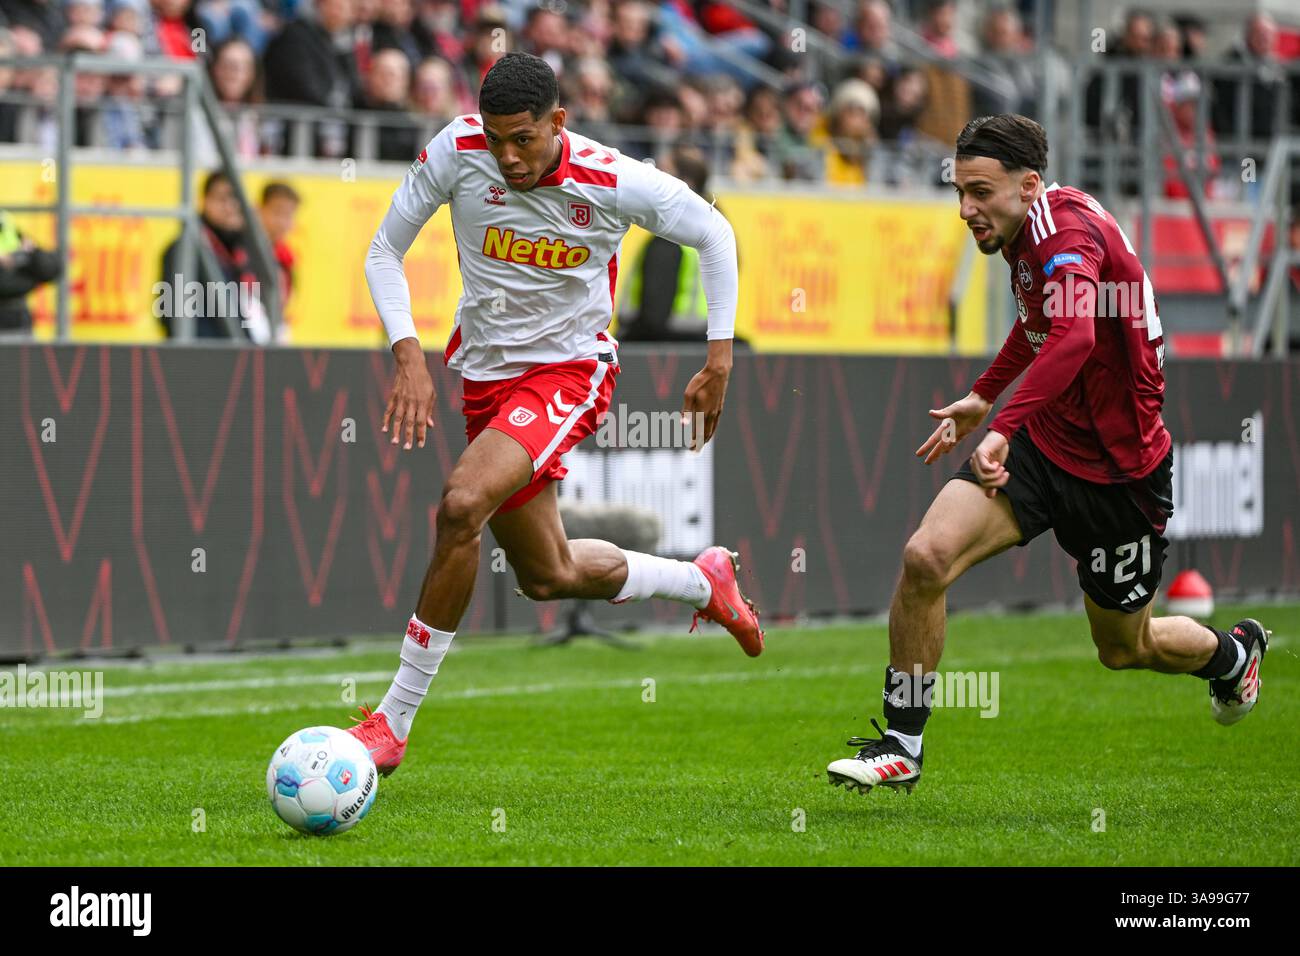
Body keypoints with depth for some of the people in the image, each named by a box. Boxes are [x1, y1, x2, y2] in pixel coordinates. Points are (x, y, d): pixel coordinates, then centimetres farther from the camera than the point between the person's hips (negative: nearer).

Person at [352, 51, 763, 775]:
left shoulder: (614, 182, -19)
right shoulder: (458, 150, -15)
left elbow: (712, 234, -1)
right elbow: (385, 253, -4)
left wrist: (720, 360, -4)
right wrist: (409, 354, -18)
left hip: (570, 369, -5)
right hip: (486, 372, 5)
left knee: (462, 505, -29)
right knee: (548, 577, 13)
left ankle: (394, 721, -20)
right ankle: (705, 583, 43)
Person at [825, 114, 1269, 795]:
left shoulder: (1068, 228, -26)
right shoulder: (1028, 231, 3)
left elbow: (1074, 337, -45)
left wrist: (1004, 428, -54)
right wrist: (984, 396, 32)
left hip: (1119, 471, -7)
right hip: (1042, 440, 7)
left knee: (1124, 648, 13)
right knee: (925, 558, -18)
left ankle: (1234, 653, 47)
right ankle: (900, 745, -7)